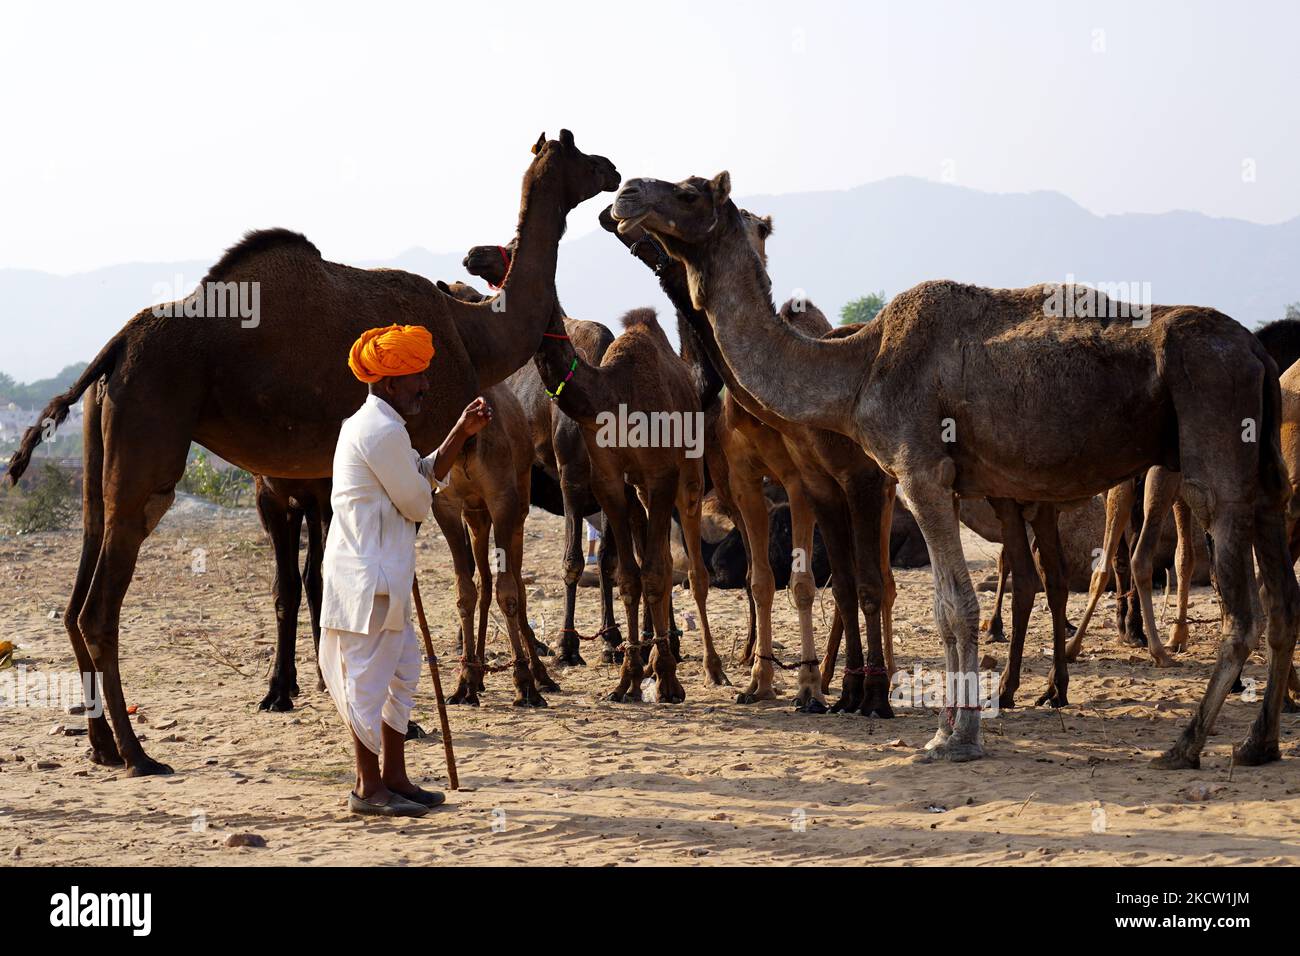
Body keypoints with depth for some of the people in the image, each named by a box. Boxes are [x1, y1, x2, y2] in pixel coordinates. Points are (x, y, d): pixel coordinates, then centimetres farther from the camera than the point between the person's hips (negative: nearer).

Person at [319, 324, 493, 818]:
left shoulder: (371, 424, 18)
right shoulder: (383, 430, -16)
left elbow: (427, 475, 21)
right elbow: (417, 503, -12)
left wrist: (461, 432, 12)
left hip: (380, 572, 11)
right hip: (369, 573, -11)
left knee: (402, 668, 16)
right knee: (369, 677, -5)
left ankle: (394, 778, 22)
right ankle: (369, 787, 0)